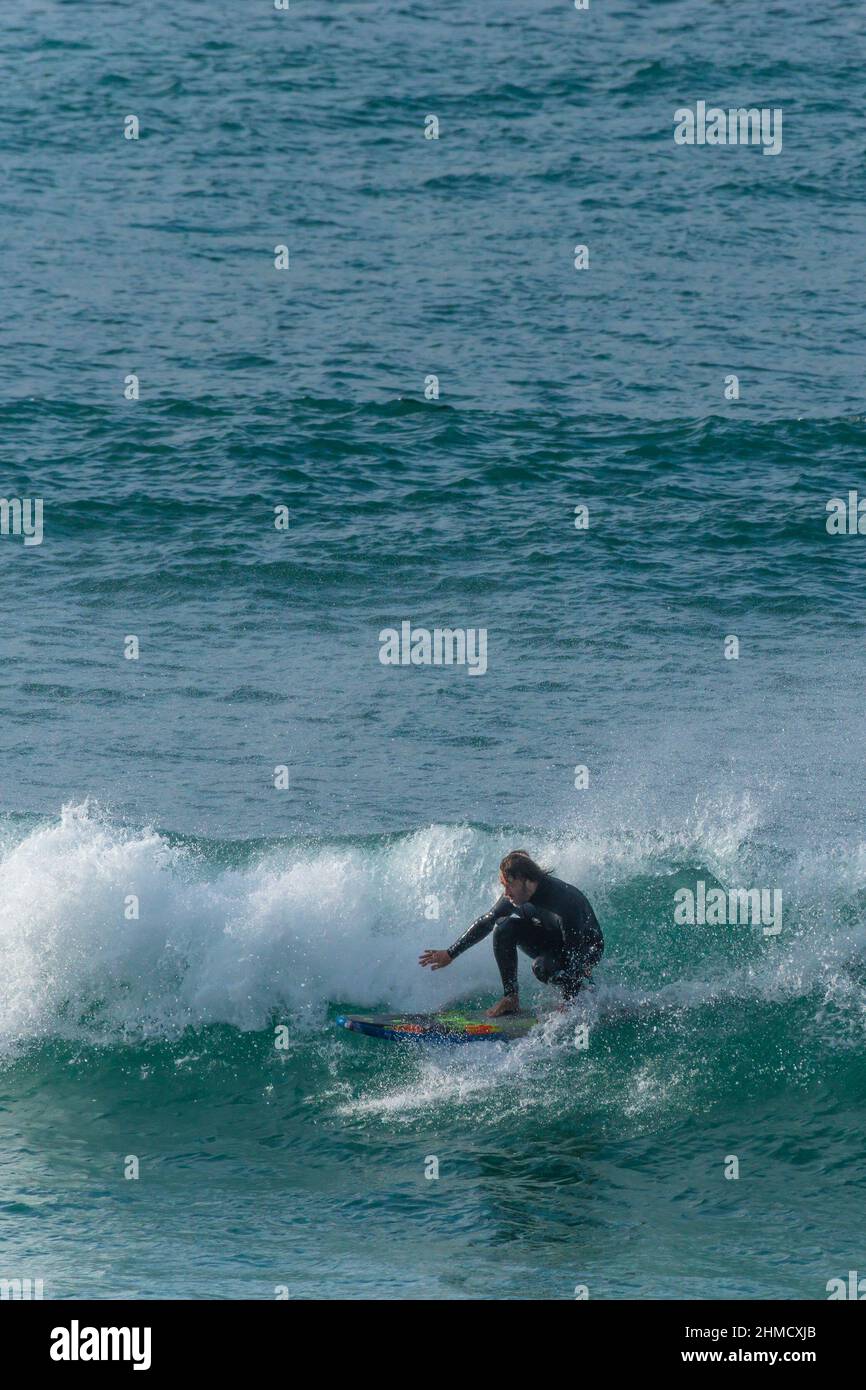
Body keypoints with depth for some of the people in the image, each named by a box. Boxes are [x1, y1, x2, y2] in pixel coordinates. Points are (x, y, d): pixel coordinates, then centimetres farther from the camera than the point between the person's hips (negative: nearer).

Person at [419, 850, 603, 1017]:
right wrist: (450, 954, 0)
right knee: (504, 928, -16)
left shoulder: (563, 901, -37)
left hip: (588, 949, -6)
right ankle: (511, 999, -10)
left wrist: (569, 1005, -34)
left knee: (542, 967, -35)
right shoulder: (516, 894, -15)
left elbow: (574, 954, -34)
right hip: (552, 941, 6)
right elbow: (486, 922, -1)